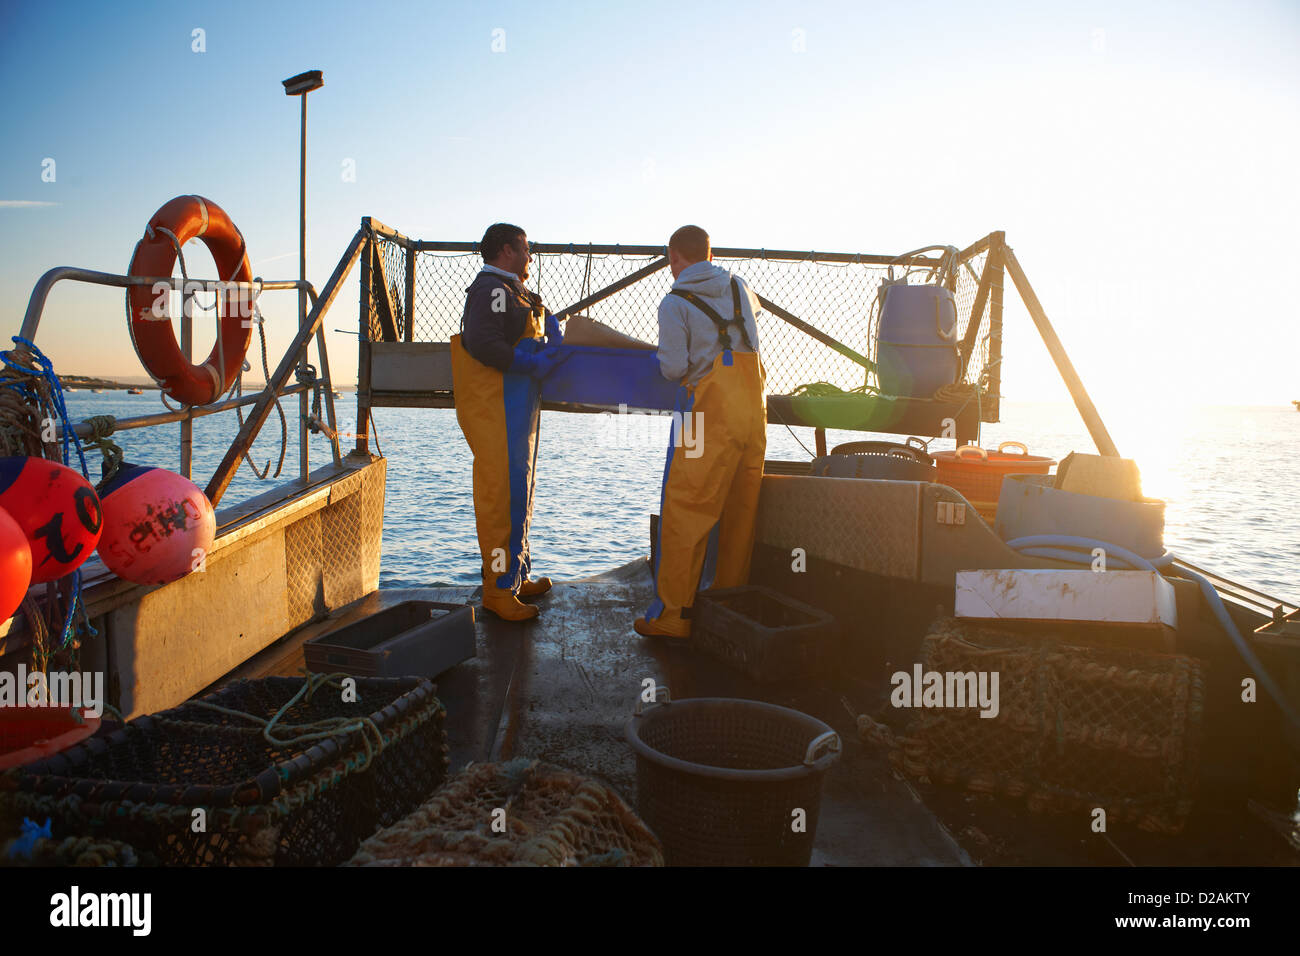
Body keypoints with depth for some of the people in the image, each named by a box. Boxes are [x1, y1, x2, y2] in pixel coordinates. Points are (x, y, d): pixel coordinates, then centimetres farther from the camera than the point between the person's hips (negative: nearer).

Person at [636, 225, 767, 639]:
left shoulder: (674, 303, -3)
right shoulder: (740, 288, 16)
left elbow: (674, 368, -9)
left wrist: (663, 360, 13)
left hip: (711, 412, -6)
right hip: (754, 407, 7)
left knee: (685, 510, -2)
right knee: (741, 508, 12)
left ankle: (672, 613, 1)